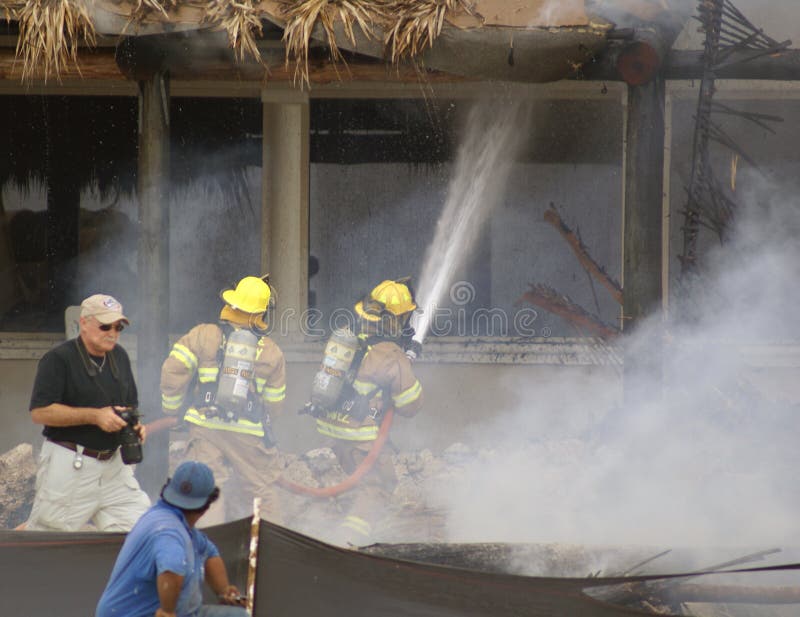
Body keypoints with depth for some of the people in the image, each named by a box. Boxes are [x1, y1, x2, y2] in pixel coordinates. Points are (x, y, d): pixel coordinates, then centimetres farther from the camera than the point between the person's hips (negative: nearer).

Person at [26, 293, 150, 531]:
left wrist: (135, 426, -1)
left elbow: (130, 404, 24)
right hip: (69, 465, -6)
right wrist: (94, 416, -21)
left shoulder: (119, 357, 13)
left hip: (113, 464, 7)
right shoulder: (58, 359, -11)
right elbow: (39, 412, -18)